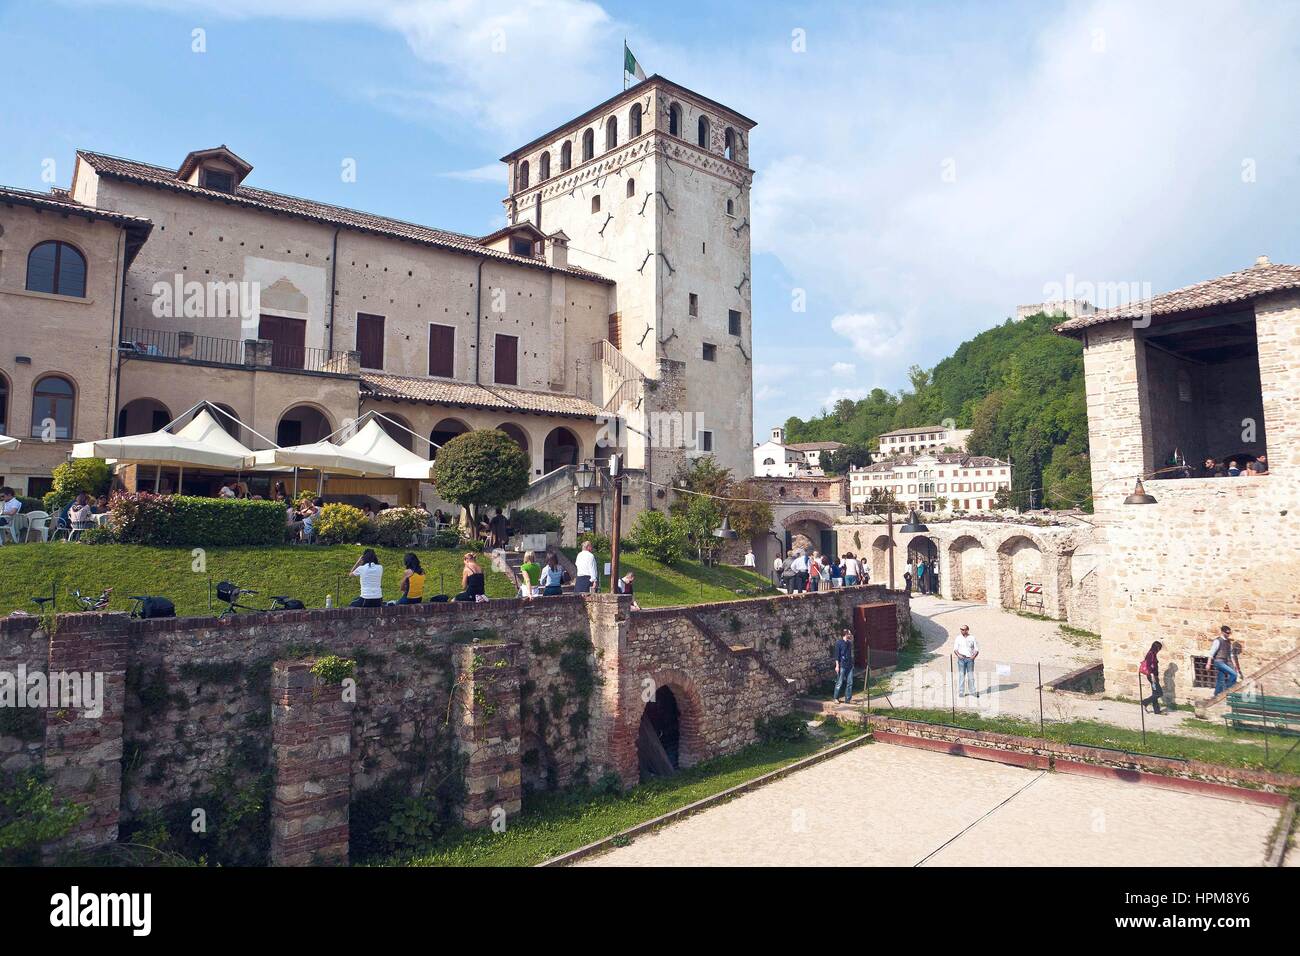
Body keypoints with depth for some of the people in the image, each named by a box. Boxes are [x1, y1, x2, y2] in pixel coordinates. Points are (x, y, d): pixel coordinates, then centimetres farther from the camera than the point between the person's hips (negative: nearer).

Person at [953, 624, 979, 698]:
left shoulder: (972, 638, 6)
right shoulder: (958, 638, 6)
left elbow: (977, 649, 6)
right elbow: (955, 649, 2)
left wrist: (974, 656, -12)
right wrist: (958, 655, -17)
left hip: (970, 659, 0)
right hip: (961, 659, 0)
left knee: (971, 675, 1)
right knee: (961, 675, -2)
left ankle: (973, 691, 6)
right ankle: (961, 692, 0)